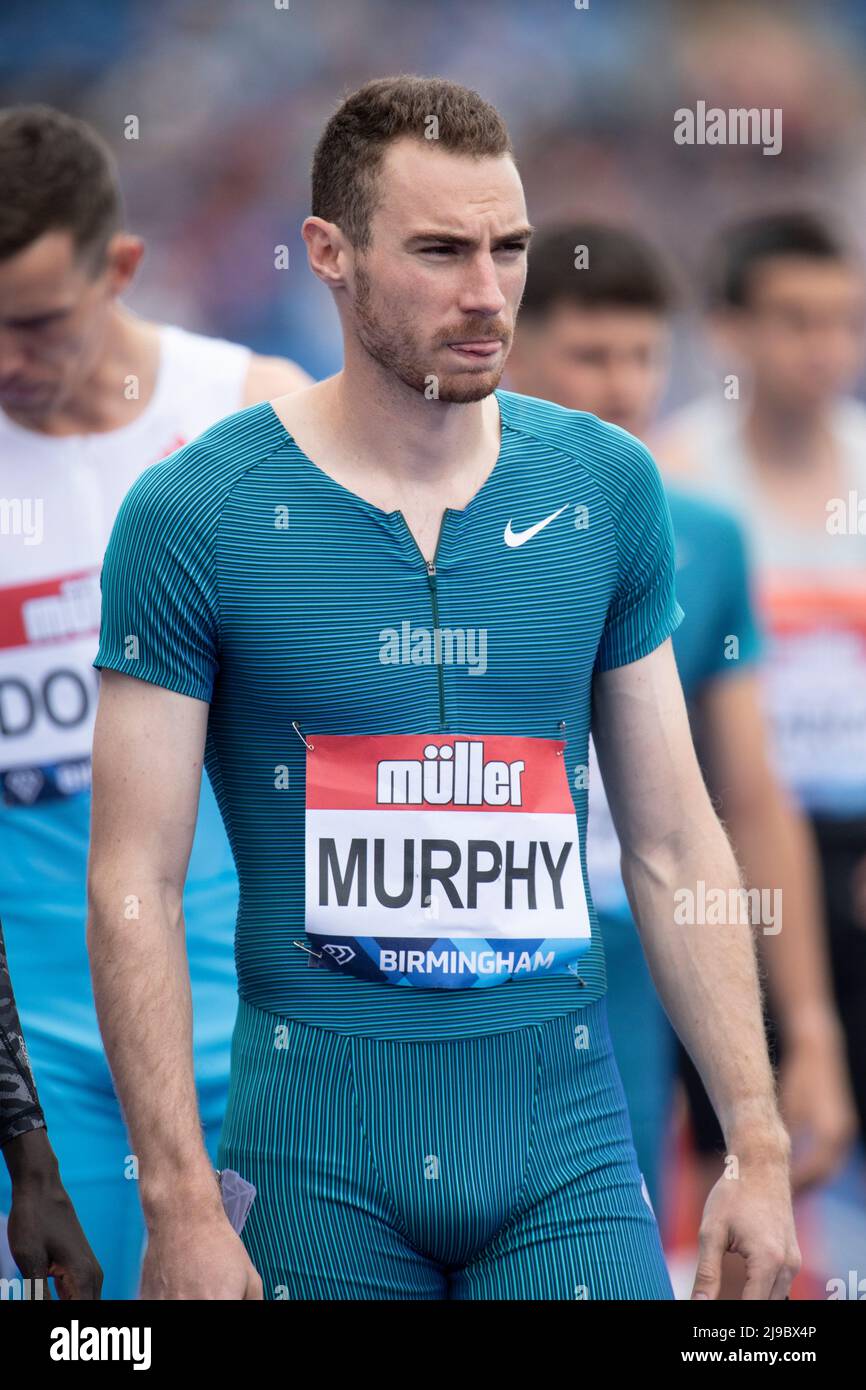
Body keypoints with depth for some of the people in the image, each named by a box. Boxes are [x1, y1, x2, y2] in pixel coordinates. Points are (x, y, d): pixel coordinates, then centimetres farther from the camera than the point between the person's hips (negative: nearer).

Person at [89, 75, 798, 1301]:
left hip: (566, 1146, 2)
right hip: (317, 1149, -2)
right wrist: (180, 1201, -12)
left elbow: (673, 845, 8)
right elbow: (135, 883, -6)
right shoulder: (196, 513, -6)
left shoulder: (608, 489, 4)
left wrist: (759, 1142, 2)